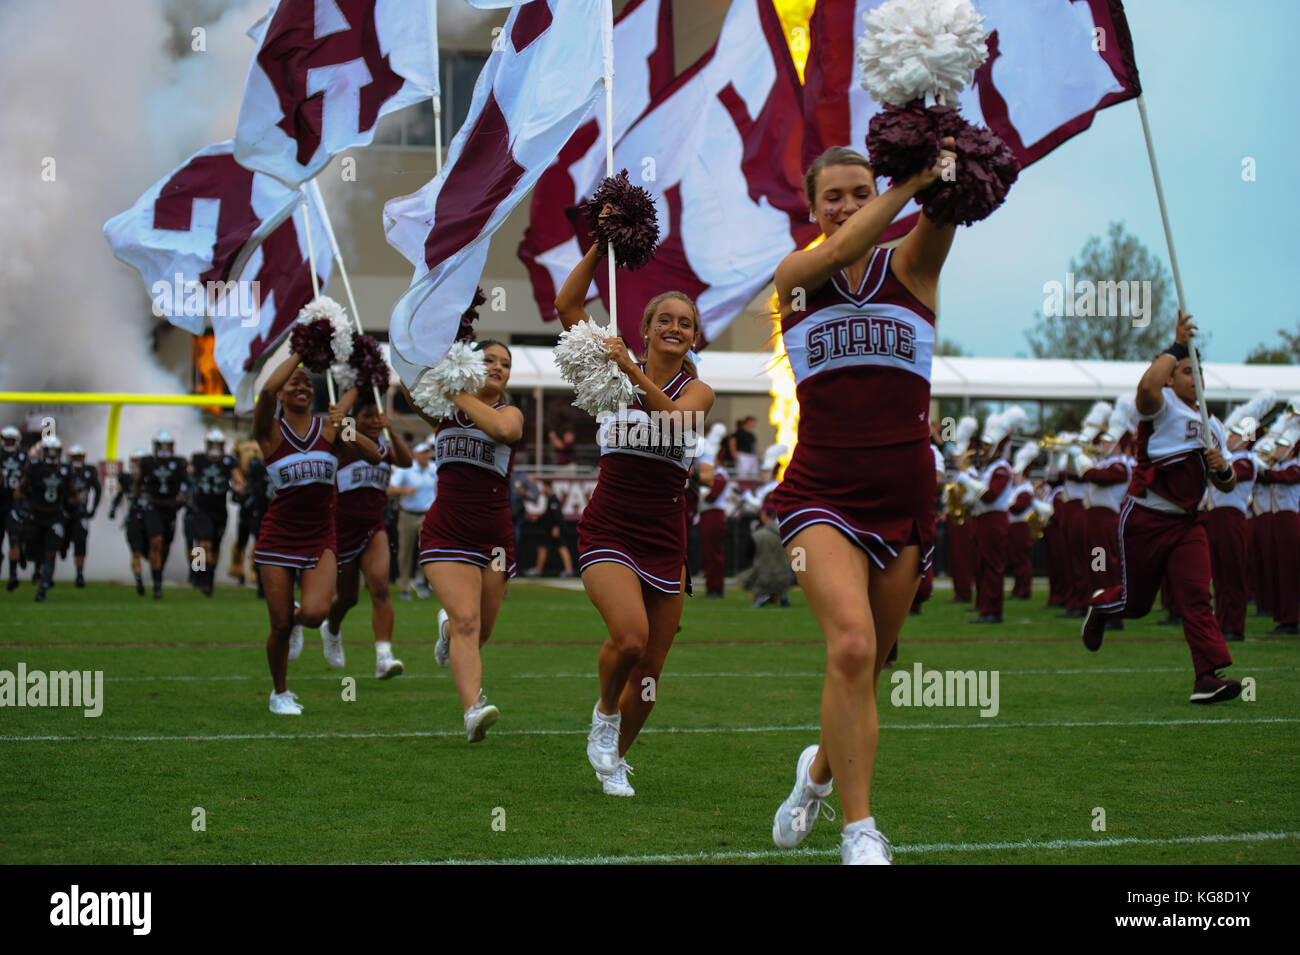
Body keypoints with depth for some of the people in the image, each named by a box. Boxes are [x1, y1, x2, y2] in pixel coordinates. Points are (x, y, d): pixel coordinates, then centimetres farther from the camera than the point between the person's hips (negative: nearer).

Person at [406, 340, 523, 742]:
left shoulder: (511, 412, 2)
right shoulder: (444, 411, 7)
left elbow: (503, 428, -22)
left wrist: (460, 393, -16)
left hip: (494, 537, 2)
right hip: (446, 531, -1)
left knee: (479, 632, 11)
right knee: (467, 621, -19)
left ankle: (448, 626, 46)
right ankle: (473, 710, -27)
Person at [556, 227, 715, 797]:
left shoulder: (697, 391, 5)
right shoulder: (614, 369, 6)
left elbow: (676, 417, -19)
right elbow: (567, 305, -1)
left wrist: (634, 373, -30)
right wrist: (601, 246, -6)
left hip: (665, 537, 2)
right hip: (609, 530, -2)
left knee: (650, 669, 5)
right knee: (629, 637, -27)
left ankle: (614, 758, 29)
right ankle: (604, 714, 3)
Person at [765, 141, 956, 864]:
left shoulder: (911, 268, 6)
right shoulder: (794, 277, 5)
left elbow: (939, 218, -17)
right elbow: (844, 248, -17)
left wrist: (945, 172, -40)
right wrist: (912, 178, -31)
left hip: (906, 497, 2)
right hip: (822, 494, -2)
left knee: (867, 667, 10)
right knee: (851, 643, -24)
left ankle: (820, 769, 42)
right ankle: (860, 831, -18)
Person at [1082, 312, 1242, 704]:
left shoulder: (1212, 425, 17)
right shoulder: (1162, 406, -4)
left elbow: (1227, 485, 18)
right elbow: (1146, 387, -31)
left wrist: (1222, 468, -6)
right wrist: (1177, 347, -21)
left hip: (1186, 524, 5)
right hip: (1145, 520, -5)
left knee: (1196, 595, -13)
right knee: (1135, 602, 6)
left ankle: (1208, 675, -19)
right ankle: (1101, 606, 41)